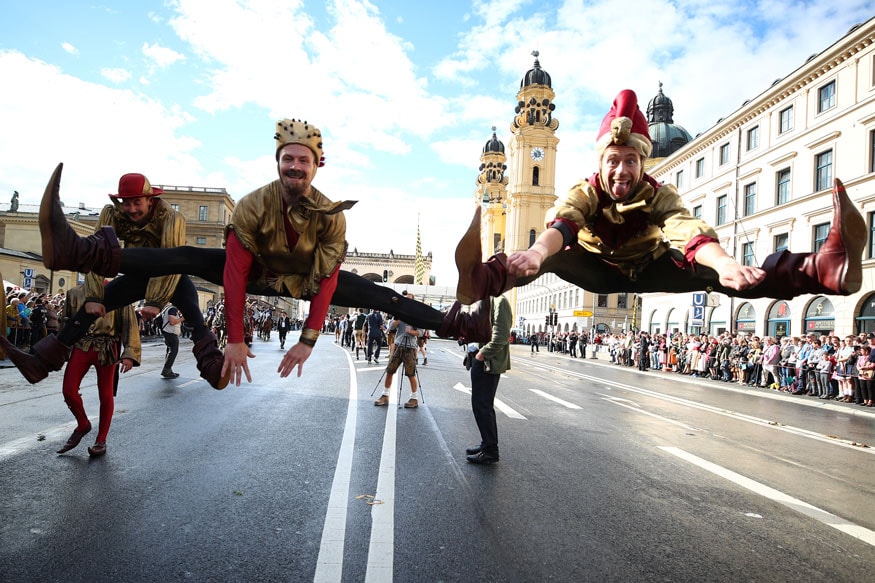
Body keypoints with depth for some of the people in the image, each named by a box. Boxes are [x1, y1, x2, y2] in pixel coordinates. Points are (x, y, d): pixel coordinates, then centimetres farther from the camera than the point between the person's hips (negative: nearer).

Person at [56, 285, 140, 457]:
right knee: (68, 390, -6)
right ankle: (83, 425, 22)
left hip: (106, 349, -3)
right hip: (81, 346, 3)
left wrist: (129, 354, -15)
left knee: (106, 395, 3)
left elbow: (129, 323, -6)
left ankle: (101, 441, 17)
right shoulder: (75, 293, 10)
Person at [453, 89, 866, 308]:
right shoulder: (584, 193, -17)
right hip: (598, 277, -1)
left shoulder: (660, 195, -16)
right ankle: (482, 279, -59)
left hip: (651, 277, 1)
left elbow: (688, 231, -37)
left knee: (704, 270, -28)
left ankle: (824, 269, -47)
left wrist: (723, 264, -60)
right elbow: (560, 225, -41)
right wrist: (537, 253, -66)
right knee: (559, 255, -32)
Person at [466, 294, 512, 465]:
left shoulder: (499, 301, -14)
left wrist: (483, 353, -18)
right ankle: (487, 444, 27)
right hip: (481, 361, 10)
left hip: (489, 363, -10)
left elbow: (501, 336, -22)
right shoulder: (486, 301, 15)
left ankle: (490, 451, 6)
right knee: (483, 405, 16)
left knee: (482, 406, -4)